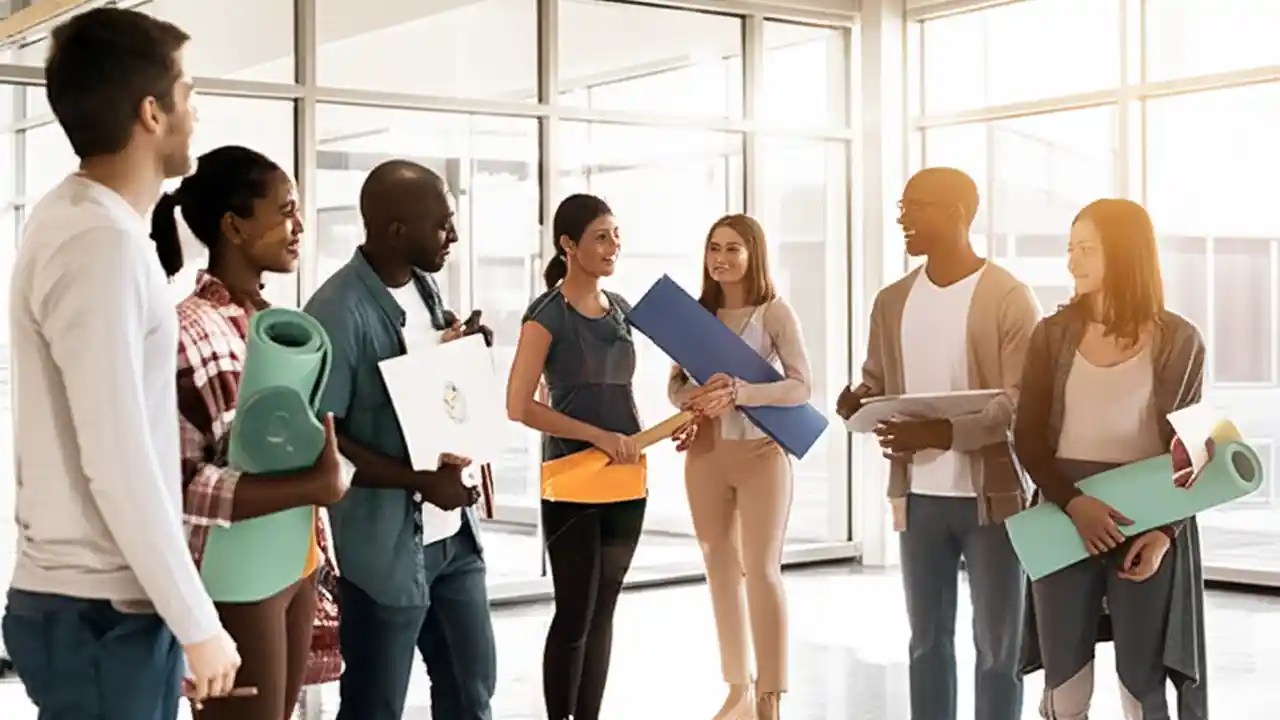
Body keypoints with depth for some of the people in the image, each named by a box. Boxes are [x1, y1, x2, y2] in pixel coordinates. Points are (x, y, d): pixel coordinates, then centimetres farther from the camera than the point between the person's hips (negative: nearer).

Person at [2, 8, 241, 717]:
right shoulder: (100, 242, -19)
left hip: (100, 600, 9)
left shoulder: (83, 219, 11)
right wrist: (197, 623, -16)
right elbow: (117, 464, -22)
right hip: (99, 614, -9)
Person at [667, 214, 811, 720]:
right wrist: (694, 398, -12)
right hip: (707, 454, 5)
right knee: (721, 572, 10)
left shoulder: (775, 312, -6)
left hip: (761, 452, -5)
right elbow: (676, 383, 10)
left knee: (762, 571, -5)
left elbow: (801, 385, -13)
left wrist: (738, 393, -24)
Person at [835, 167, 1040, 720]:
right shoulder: (892, 301, 10)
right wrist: (856, 403, -9)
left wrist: (943, 432, -27)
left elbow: (1022, 403, -14)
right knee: (927, 641, 13)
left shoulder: (1009, 297, -8)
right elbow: (874, 383, 16)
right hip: (918, 497, 5)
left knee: (998, 646, 6)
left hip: (990, 496, -5)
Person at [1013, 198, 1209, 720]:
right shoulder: (1054, 334, 5)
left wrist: (1165, 531, -13)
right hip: (1065, 524, 2)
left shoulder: (1178, 340, 1)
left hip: (1148, 526, -1)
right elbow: (1028, 437, 0)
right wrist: (1072, 502, -17)